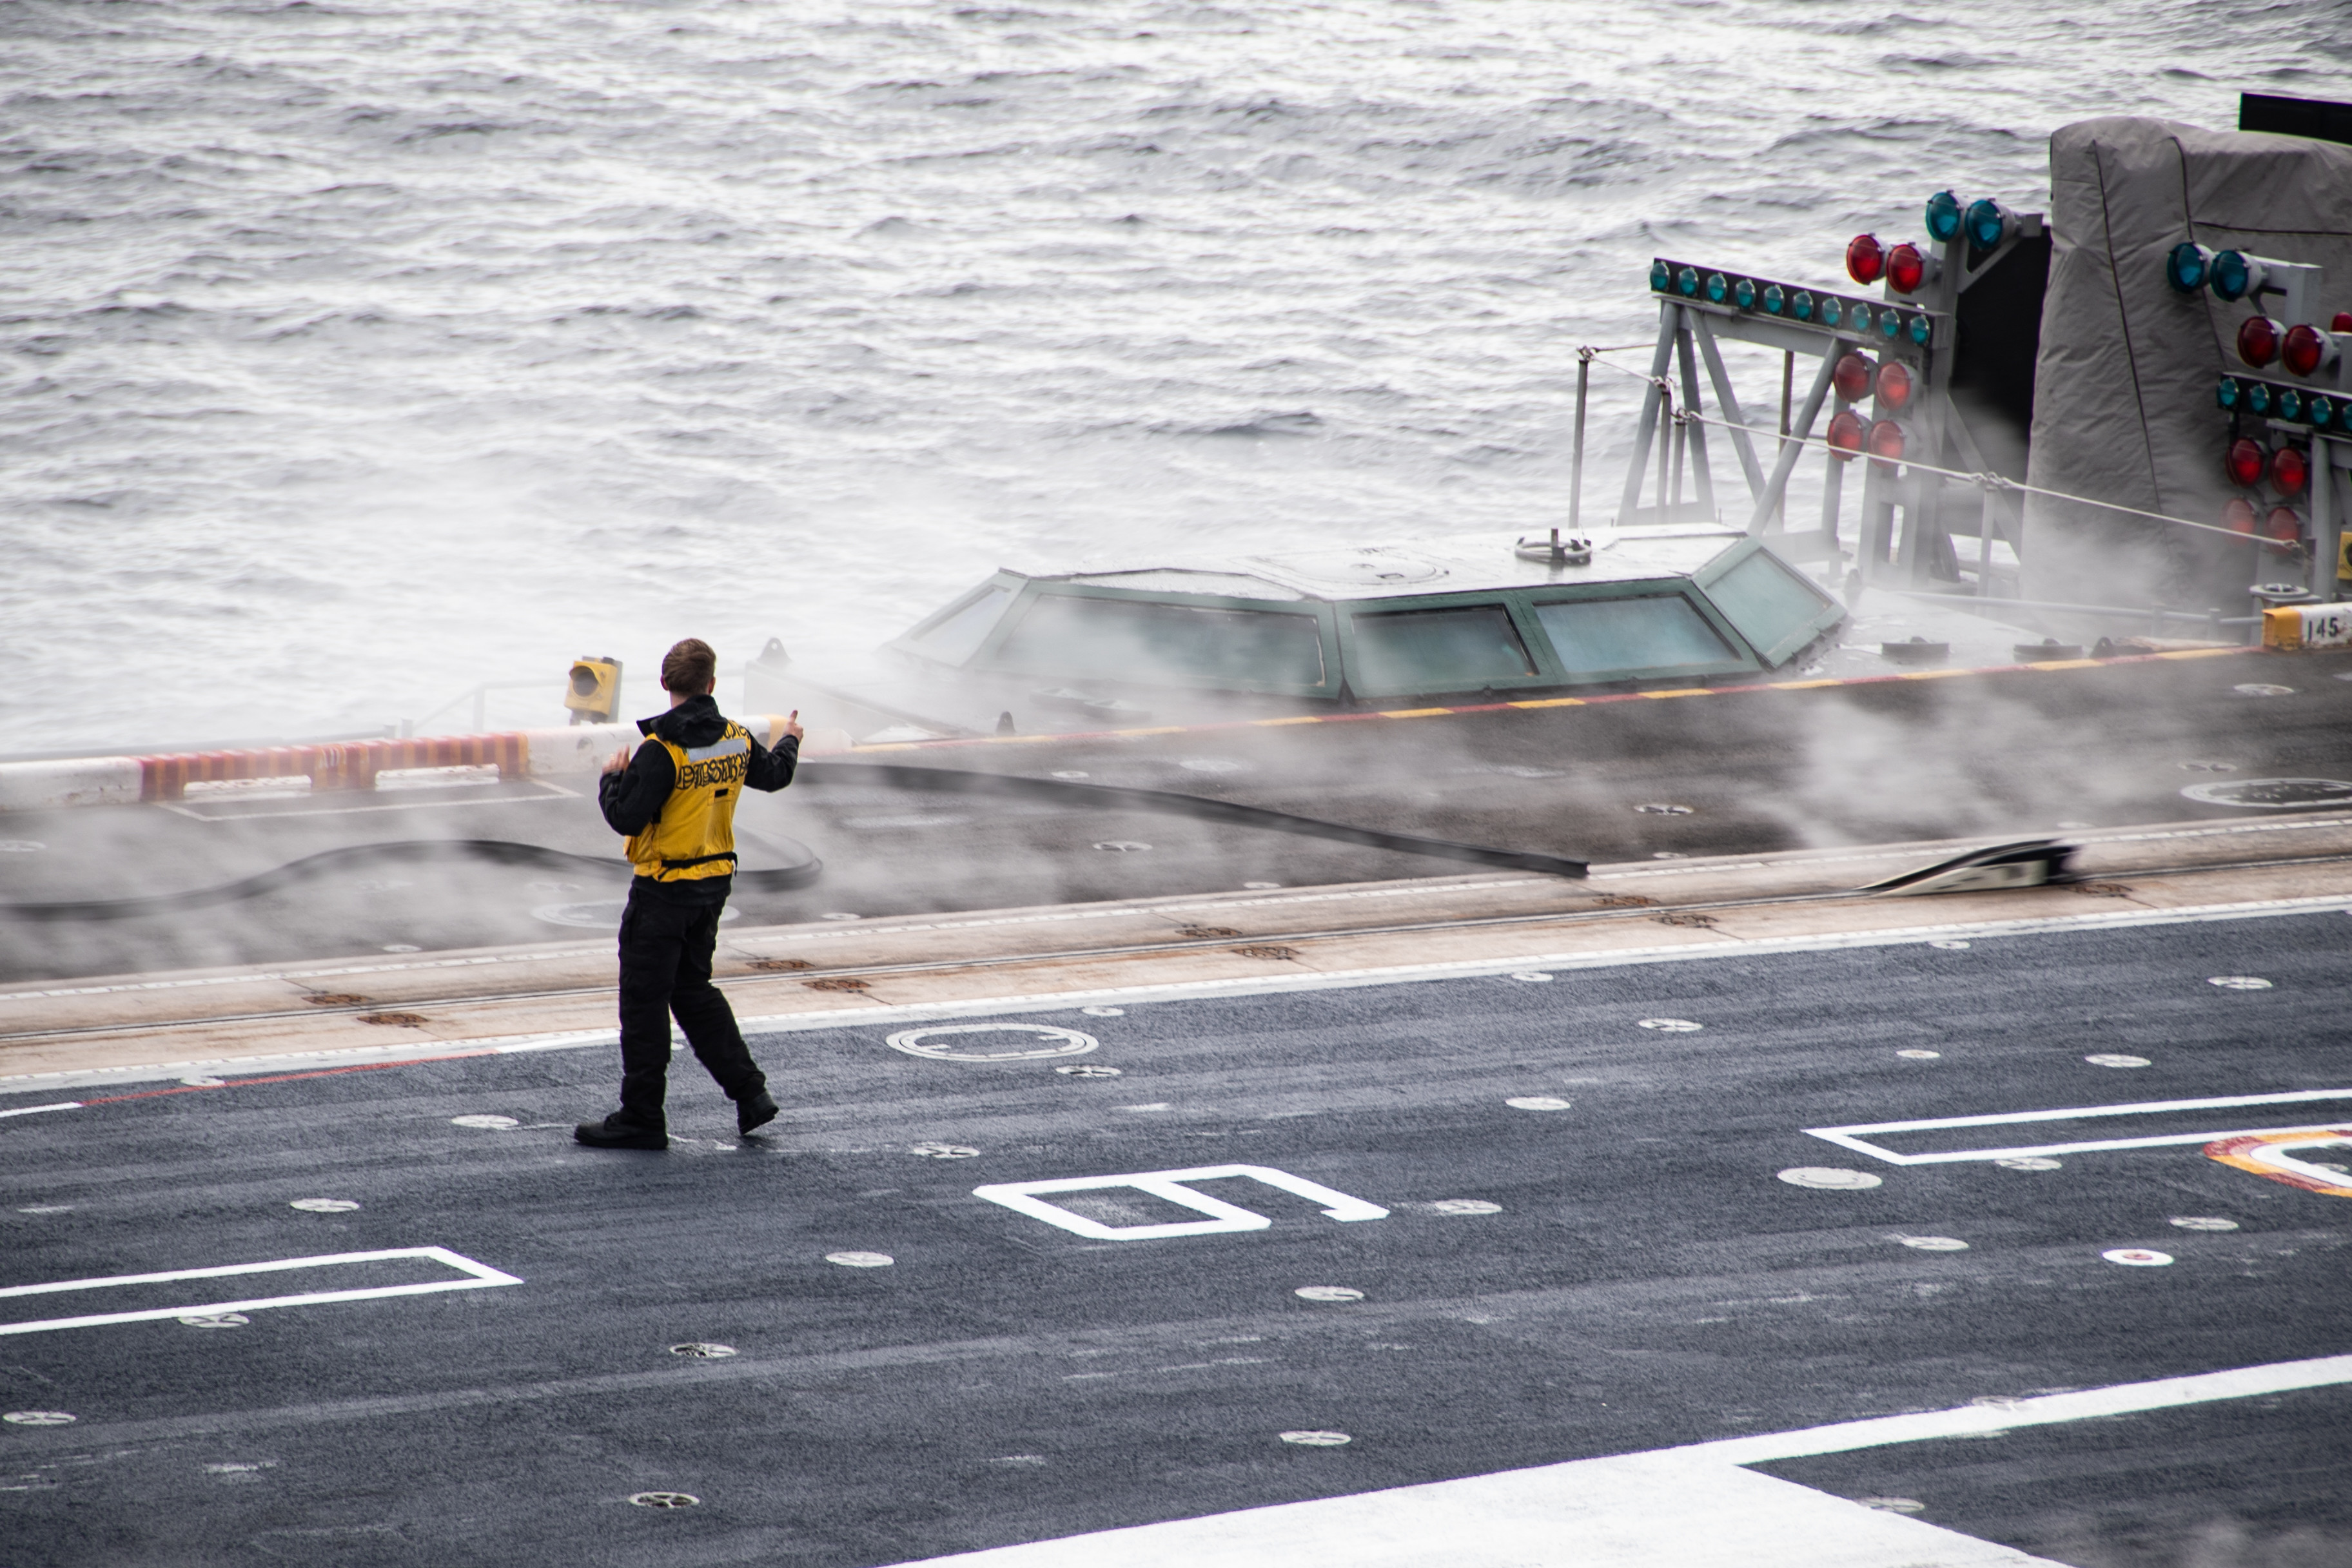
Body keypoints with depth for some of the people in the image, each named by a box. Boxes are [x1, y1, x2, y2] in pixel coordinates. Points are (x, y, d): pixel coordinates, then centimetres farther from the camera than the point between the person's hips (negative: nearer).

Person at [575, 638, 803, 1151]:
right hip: (715, 881, 7)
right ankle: (749, 1092, 17)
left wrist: (613, 777, -3)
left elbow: (627, 819, -21)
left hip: (664, 891, -7)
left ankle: (641, 1119, 4)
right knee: (694, 989, 21)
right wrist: (789, 742, 43)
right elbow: (774, 775, 22)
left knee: (643, 1001, 0)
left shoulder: (662, 750, -20)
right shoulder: (737, 740, 1)